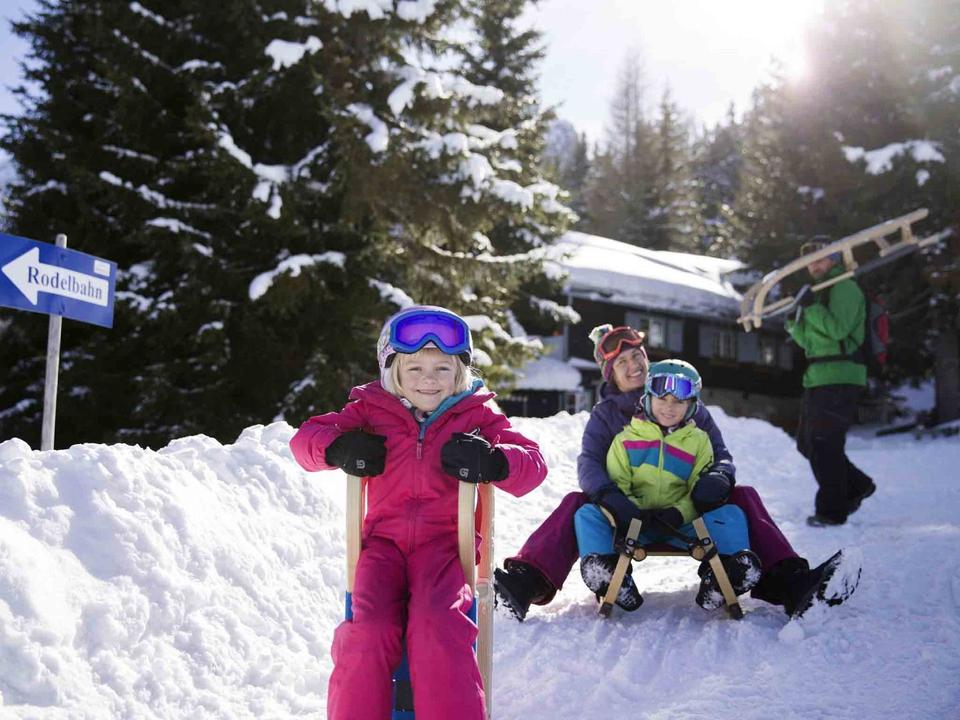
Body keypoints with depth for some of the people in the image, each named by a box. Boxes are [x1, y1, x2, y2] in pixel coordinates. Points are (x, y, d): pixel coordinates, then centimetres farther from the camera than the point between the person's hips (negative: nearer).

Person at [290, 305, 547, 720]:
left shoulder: (476, 416, 7)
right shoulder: (371, 412, 10)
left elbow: (534, 464, 2)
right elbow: (305, 438, 10)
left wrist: (491, 461, -21)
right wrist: (339, 447, -14)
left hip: (446, 544, -1)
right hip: (385, 541, 2)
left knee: (437, 624, -28)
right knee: (369, 627, -23)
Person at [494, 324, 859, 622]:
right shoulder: (605, 414, 7)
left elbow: (721, 455, 4)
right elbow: (589, 463, -8)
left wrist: (719, 477, -22)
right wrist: (608, 495, -32)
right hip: (627, 511, 0)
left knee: (743, 497, -23)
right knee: (575, 504, -27)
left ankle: (787, 583, -41)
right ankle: (526, 582, -46)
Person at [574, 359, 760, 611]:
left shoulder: (698, 441, 12)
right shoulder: (625, 439, 11)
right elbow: (616, 486, 3)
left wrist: (678, 513, -17)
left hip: (680, 525, 0)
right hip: (634, 526, 0)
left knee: (731, 514, -23)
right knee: (586, 514, -24)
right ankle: (606, 573, -40)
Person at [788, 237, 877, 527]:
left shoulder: (845, 288, -7)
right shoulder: (819, 292, 22)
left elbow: (838, 329, -20)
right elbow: (809, 341, 21)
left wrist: (810, 306, -21)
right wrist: (794, 321, 5)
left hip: (840, 378, -10)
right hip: (818, 379, 10)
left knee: (823, 444, -8)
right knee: (808, 443, 13)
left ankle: (832, 511, 1)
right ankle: (857, 486, 25)